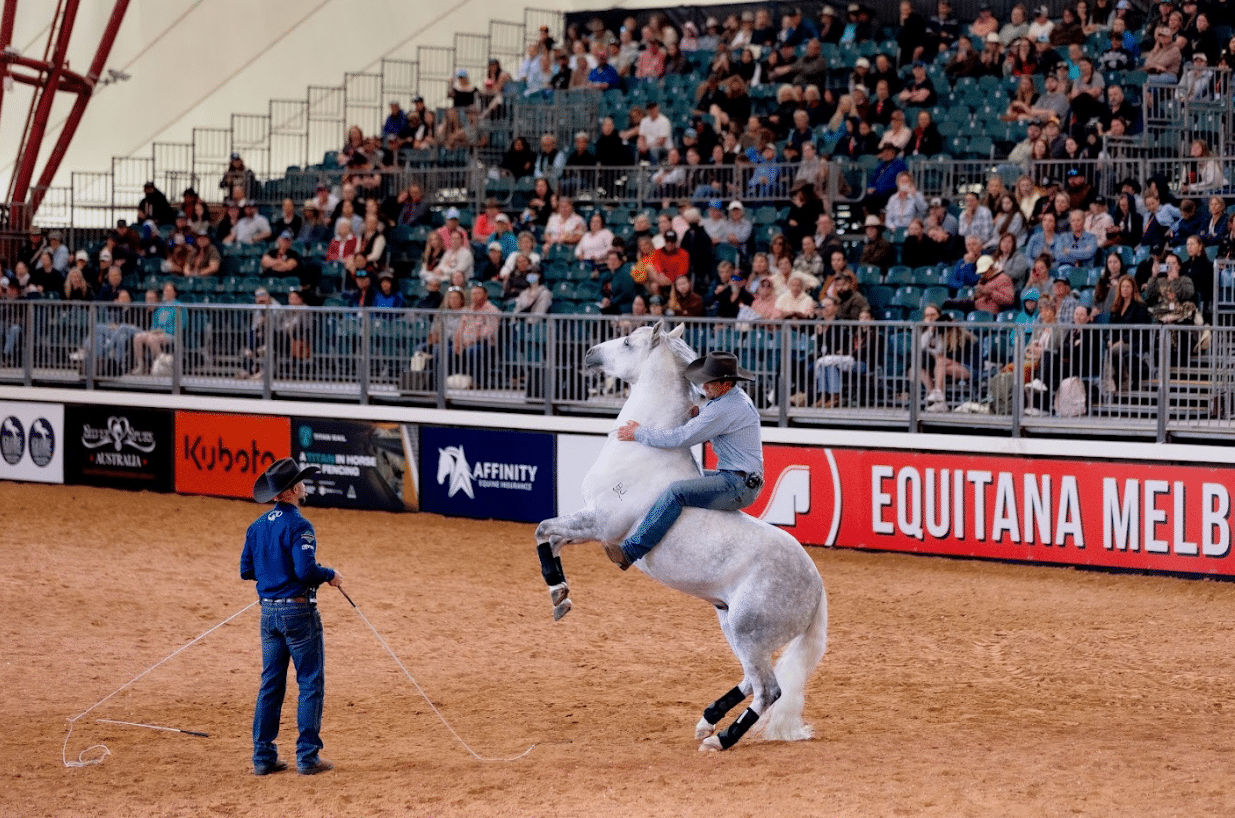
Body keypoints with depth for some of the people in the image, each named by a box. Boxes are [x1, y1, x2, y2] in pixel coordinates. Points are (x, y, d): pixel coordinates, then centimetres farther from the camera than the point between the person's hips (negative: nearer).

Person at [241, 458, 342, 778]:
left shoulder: (258, 525, 8)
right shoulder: (298, 526, -16)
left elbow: (246, 570, 11)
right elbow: (305, 570, -24)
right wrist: (330, 575, -6)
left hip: (269, 612, 7)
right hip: (297, 610, -7)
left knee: (270, 684, 12)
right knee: (311, 684, 1)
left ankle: (263, 757, 12)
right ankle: (307, 757, 0)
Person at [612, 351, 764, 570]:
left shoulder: (725, 408, -21)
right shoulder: (737, 399, 13)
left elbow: (680, 438, -19)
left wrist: (639, 433, -9)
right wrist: (695, 417, 1)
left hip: (738, 486, -11)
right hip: (741, 481, 11)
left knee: (675, 492, -24)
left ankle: (630, 551, -29)